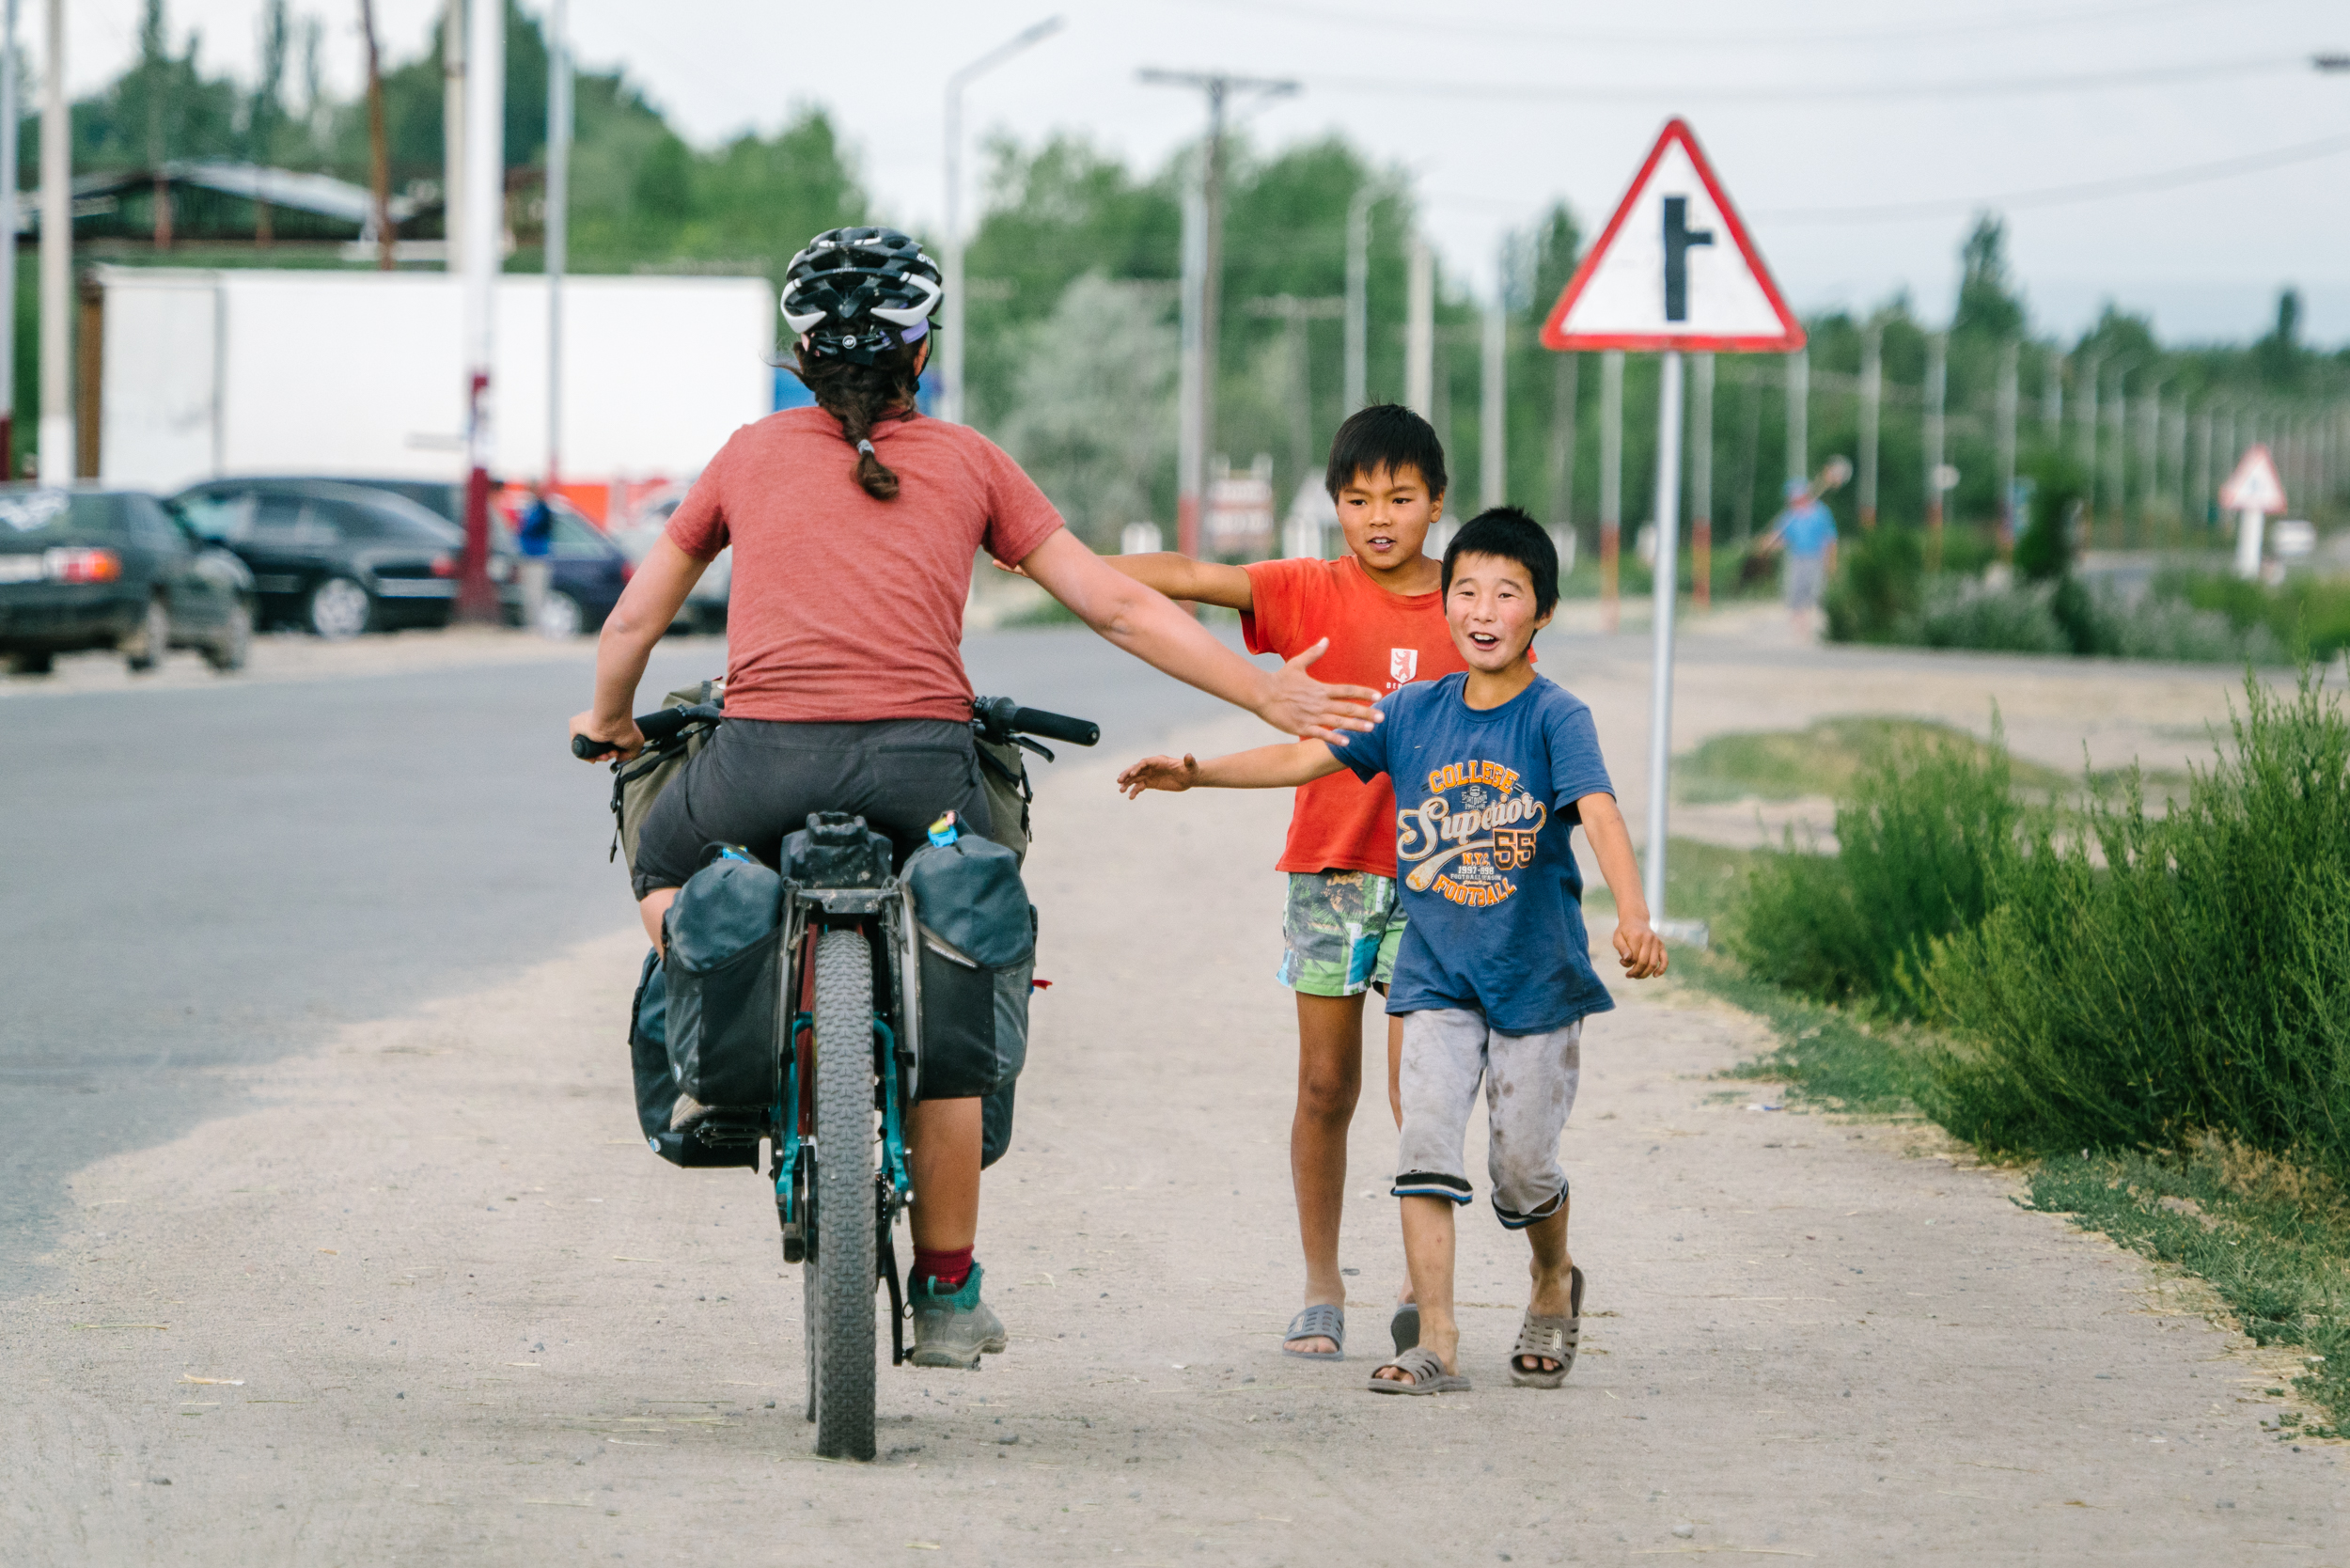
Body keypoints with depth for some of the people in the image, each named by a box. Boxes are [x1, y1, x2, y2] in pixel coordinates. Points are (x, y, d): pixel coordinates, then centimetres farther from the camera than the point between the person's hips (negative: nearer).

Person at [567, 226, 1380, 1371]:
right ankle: (947, 1297, 23)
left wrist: (608, 722, 46)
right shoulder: (968, 464, 17)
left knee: (663, 860, 33)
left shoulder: (752, 455, 19)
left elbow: (636, 619, 26)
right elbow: (1118, 607, 18)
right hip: (923, 762, 1)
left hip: (766, 758, -1)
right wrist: (1268, 693, 27)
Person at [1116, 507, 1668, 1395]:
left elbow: (1599, 813, -26)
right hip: (1437, 976, 3)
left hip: (1537, 976, -3)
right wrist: (1195, 773, -4)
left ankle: (1555, 1285, 36)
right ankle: (1435, 1344, -10)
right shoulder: (1414, 712, 1)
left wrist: (1632, 915, -42)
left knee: (1522, 1166, 5)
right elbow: (1307, 758, 6)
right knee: (1427, 1144, -11)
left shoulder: (1555, 719, -12)